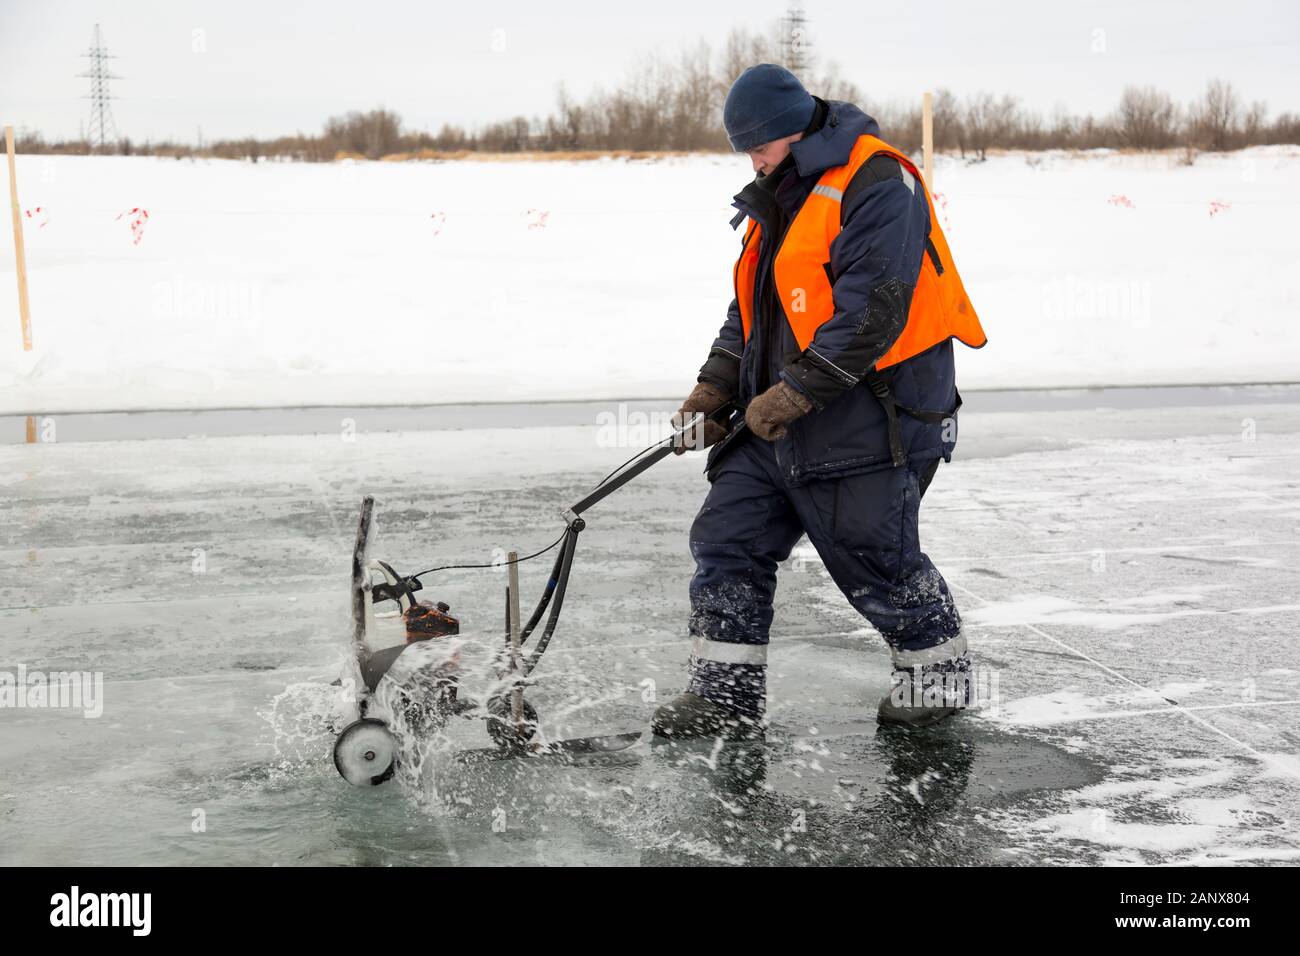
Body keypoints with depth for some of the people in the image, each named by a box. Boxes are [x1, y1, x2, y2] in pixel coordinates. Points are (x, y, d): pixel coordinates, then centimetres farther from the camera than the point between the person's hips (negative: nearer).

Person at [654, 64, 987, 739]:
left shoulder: (875, 184, -14)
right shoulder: (780, 199, 17)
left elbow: (871, 312, -23)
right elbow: (751, 306, 20)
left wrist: (794, 393, -22)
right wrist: (716, 386, 8)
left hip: (869, 412, -9)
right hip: (780, 415, 9)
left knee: (875, 557, 0)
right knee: (727, 537, 4)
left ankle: (939, 673, 24)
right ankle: (726, 694, 12)